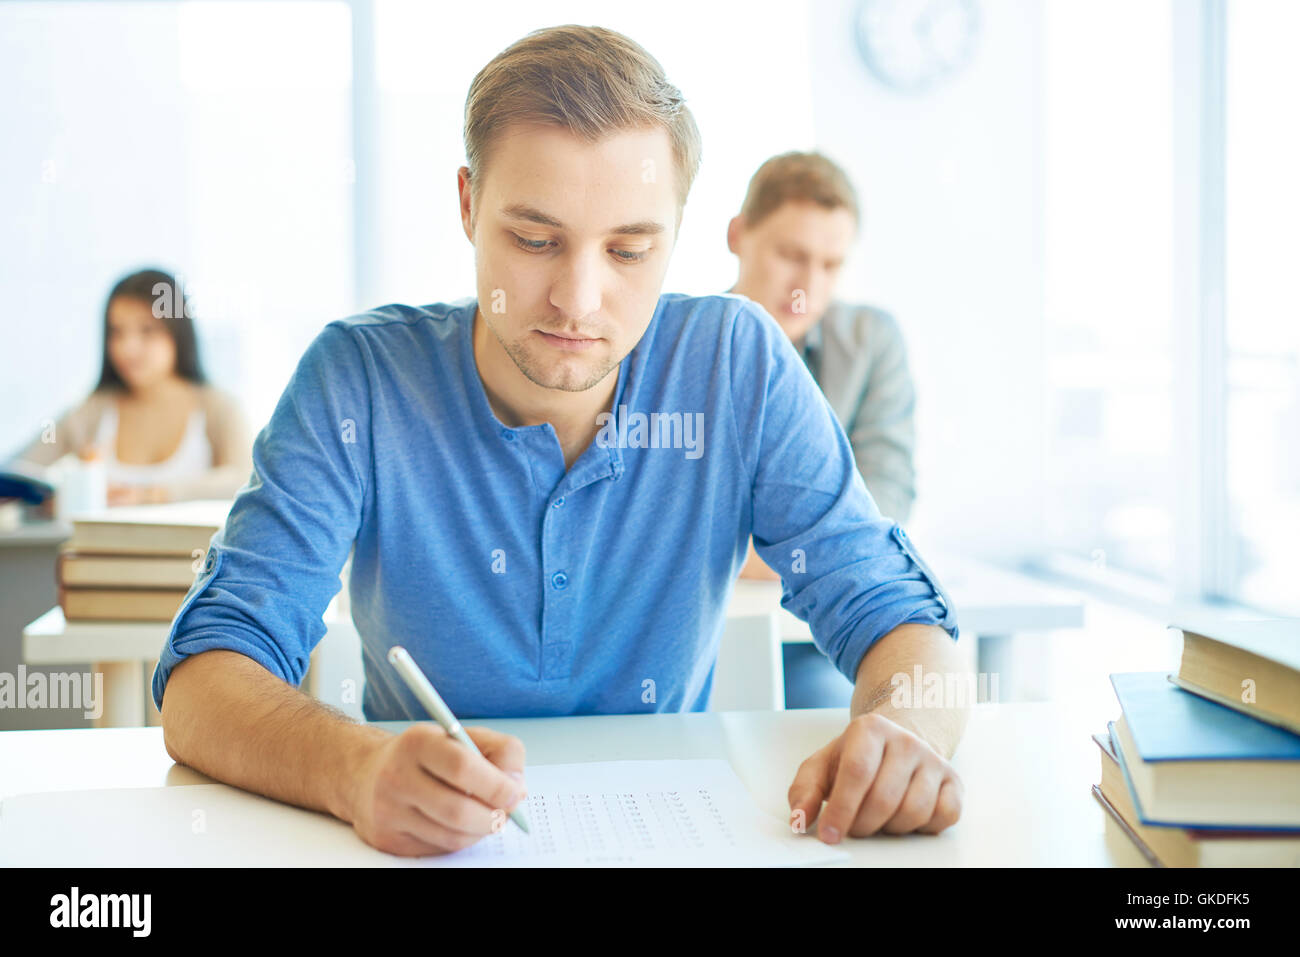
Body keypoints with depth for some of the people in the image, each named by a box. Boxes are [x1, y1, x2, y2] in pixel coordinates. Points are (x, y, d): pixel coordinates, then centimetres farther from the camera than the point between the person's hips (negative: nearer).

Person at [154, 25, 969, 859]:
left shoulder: (738, 363, -8)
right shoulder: (362, 378, -11)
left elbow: (892, 612, -6)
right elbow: (205, 679, -17)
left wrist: (903, 728, -30)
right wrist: (358, 770, -39)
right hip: (423, 848, 0)